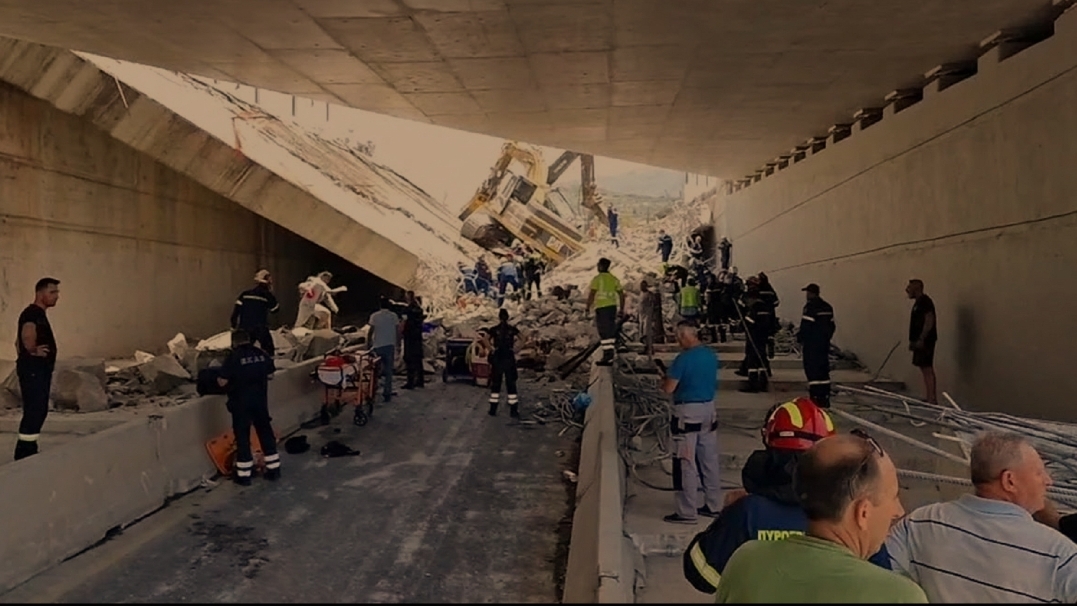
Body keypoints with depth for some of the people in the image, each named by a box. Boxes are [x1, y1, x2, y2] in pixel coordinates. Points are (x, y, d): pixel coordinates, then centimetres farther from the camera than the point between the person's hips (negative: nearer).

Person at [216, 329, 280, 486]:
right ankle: (274, 469, 19)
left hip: (241, 402, -4)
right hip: (260, 400, 4)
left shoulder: (233, 357, -14)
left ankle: (244, 475, 10)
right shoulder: (261, 354, 0)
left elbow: (222, 382, -14)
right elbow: (269, 373, 11)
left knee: (242, 436, 5)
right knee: (265, 432, 14)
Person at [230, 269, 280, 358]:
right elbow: (275, 309, 10)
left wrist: (234, 326, 6)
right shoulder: (268, 296, -3)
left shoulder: (245, 294, 4)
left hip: (245, 328, 3)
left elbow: (236, 310, 0)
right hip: (261, 329, -3)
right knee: (269, 350, 7)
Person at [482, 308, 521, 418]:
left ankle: (493, 409, 10)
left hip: (497, 358, 0)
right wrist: (516, 349, -2)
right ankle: (513, 410, 1)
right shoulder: (512, 329, 1)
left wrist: (491, 349, -3)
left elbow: (485, 339, -12)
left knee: (495, 384, 9)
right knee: (511, 384, 3)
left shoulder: (493, 329, 0)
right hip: (509, 358, 0)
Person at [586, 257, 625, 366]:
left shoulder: (597, 279, -7)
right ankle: (611, 354, 17)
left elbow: (592, 295, -14)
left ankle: (607, 357, -7)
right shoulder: (614, 279, 11)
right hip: (612, 307, 6)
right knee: (611, 331, 13)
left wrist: (587, 308, -7)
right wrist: (621, 309, 18)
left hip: (601, 308, -6)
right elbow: (621, 294, 12)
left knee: (604, 333, -4)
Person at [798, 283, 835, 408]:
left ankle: (816, 398, -7)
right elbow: (832, 325, 17)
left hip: (811, 345, -8)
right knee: (823, 370, 13)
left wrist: (800, 339, -6)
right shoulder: (827, 307, 13)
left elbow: (805, 326, -18)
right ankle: (825, 398, 17)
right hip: (824, 344, 8)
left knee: (812, 370, -5)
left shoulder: (810, 307, -14)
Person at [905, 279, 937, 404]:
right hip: (920, 341, 10)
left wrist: (921, 339, -23)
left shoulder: (925, 302, -12)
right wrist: (913, 341, 20)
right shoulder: (918, 302, 19)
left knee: (927, 369, -11)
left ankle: (932, 398, -12)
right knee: (924, 369, 11)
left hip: (925, 341, -10)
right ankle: (927, 397, 15)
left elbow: (929, 321, -20)